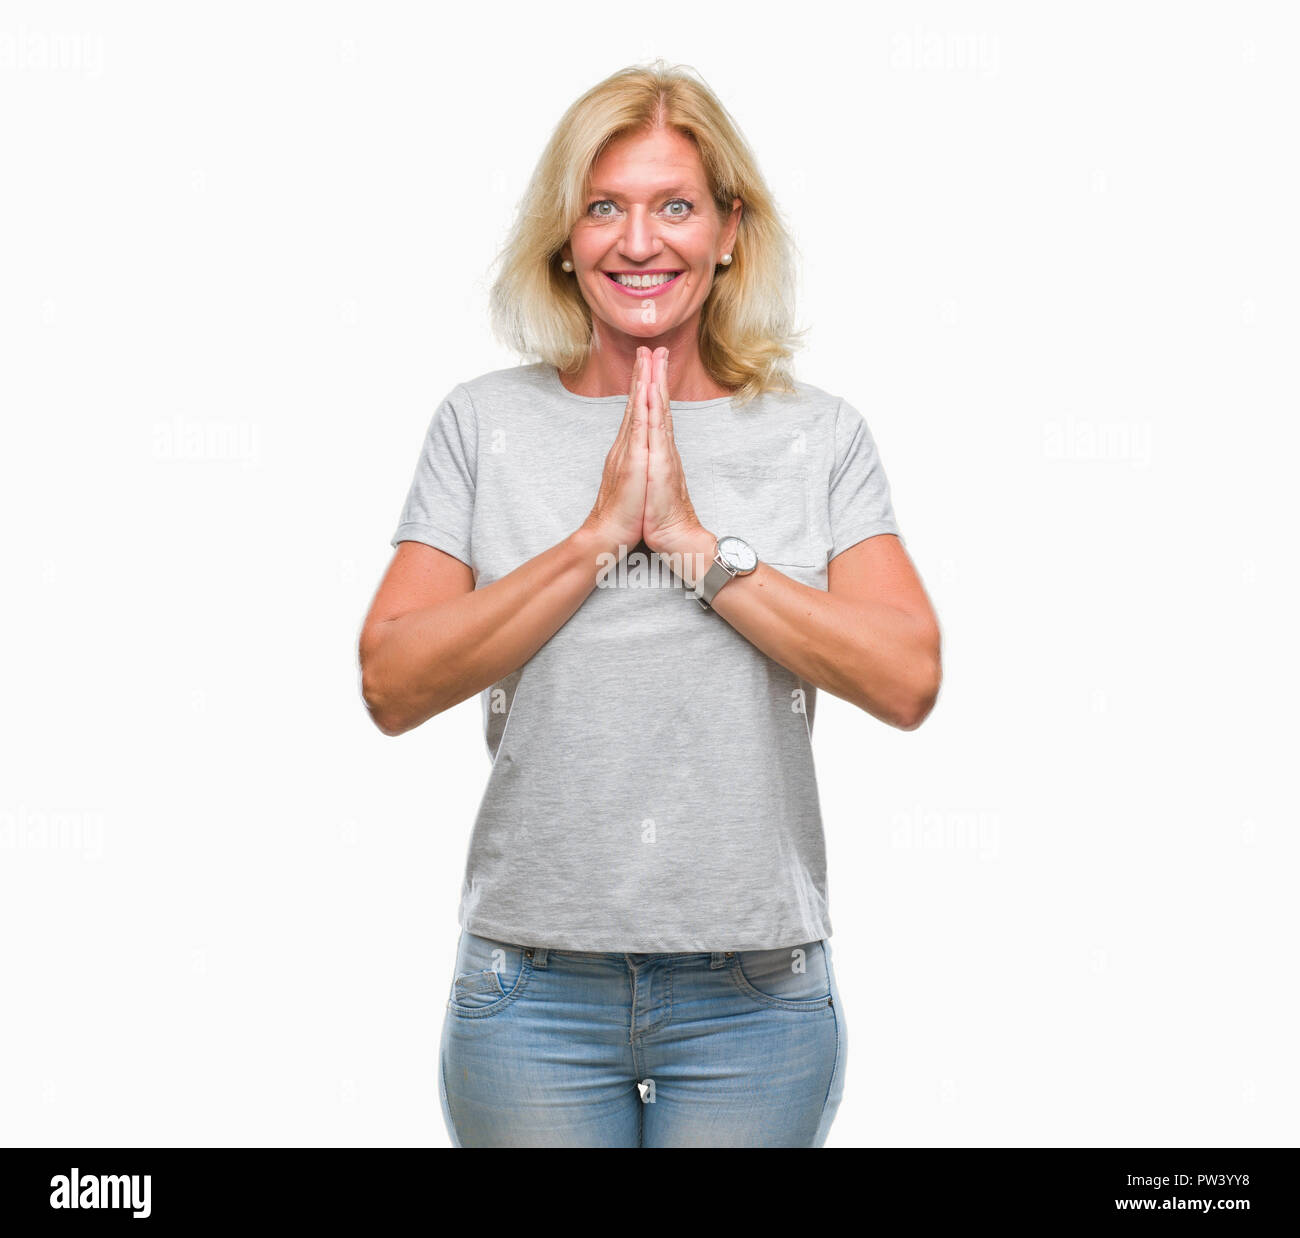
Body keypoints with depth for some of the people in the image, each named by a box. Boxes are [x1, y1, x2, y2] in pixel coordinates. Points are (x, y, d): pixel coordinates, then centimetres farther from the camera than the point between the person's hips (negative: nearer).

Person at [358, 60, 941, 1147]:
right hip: (532, 986, 0)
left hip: (756, 994, 0)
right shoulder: (483, 423, 2)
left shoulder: (821, 435, 2)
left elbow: (908, 680, -10)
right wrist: (598, 534, -14)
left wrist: (694, 540, -14)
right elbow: (392, 687, -7)